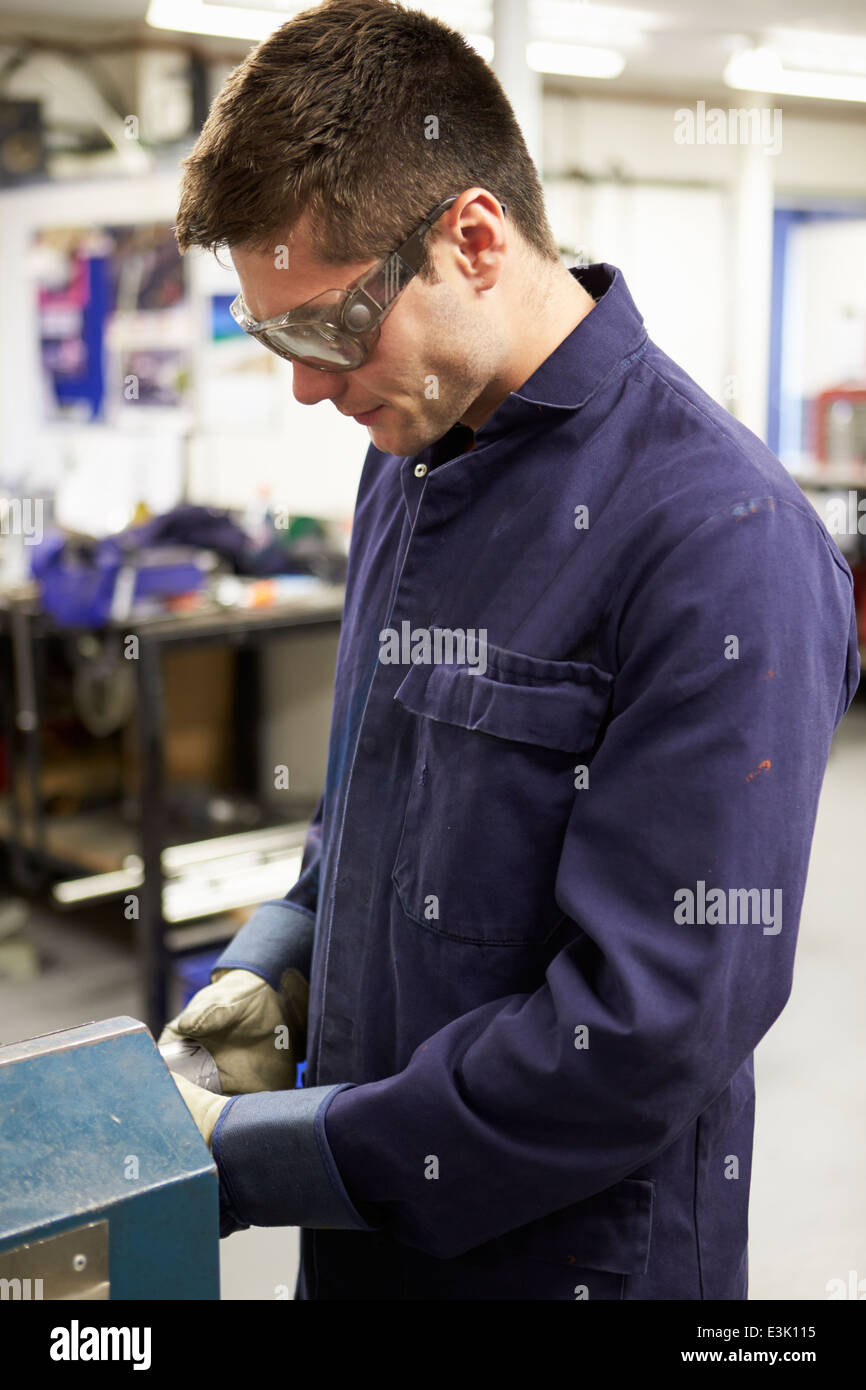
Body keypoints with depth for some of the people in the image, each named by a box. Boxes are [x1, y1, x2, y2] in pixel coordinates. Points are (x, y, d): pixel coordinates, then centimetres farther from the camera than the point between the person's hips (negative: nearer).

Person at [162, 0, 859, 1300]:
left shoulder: (725, 545, -24)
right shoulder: (408, 456, 3)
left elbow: (648, 1035, -26)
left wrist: (256, 1161, -20)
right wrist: (278, 956, -2)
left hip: (576, 1249, -7)